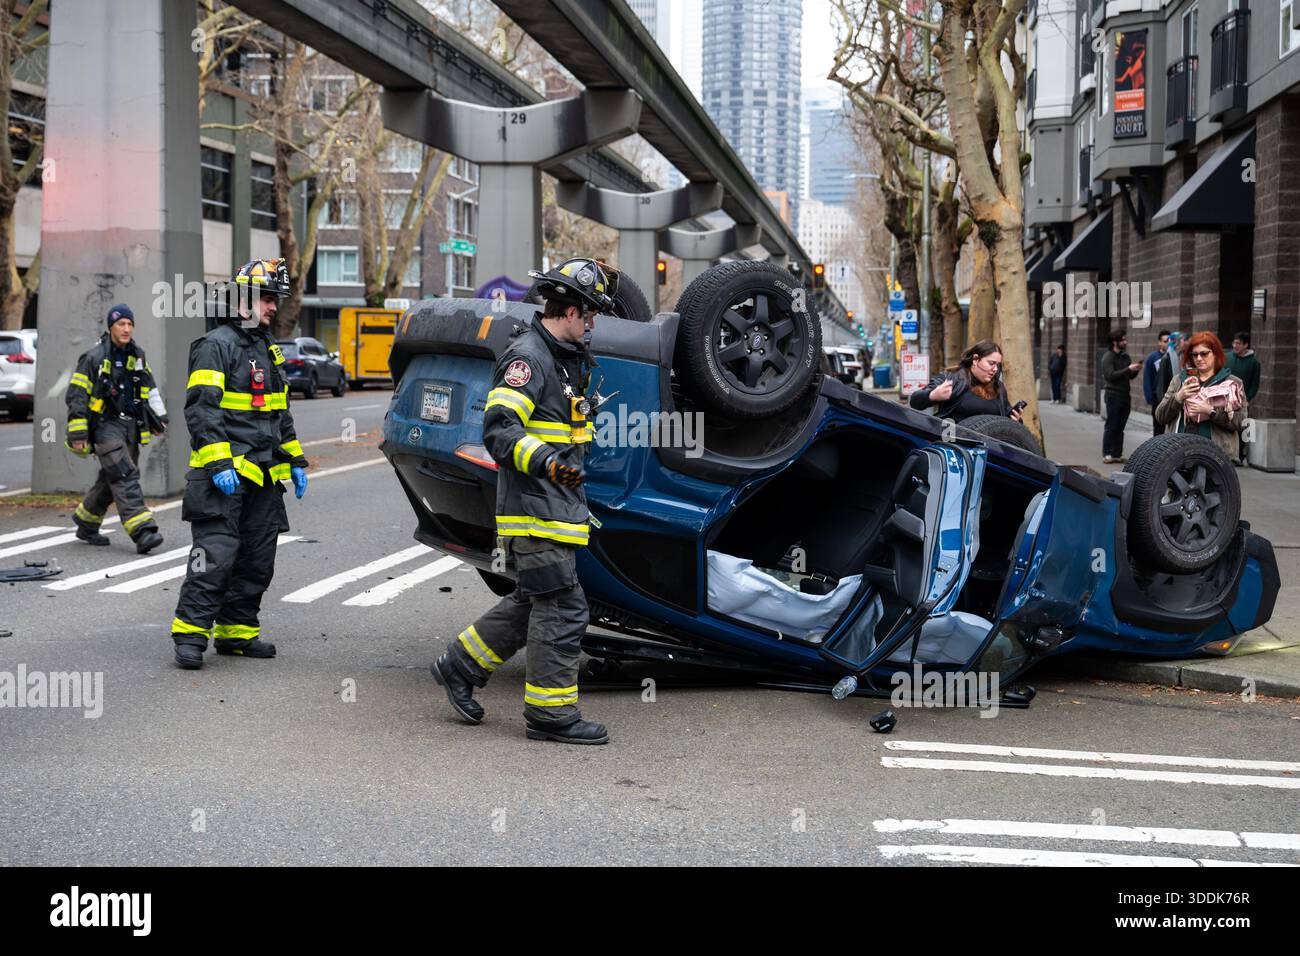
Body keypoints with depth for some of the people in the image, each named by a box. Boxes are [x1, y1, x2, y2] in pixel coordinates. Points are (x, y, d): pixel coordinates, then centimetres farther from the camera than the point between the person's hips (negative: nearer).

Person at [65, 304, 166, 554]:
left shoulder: (138, 356, 12)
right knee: (125, 476, -18)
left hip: (131, 426, 7)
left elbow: (150, 388, 25)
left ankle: (86, 523, 33)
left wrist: (159, 416, 22)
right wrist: (78, 433, -13)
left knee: (111, 479, 14)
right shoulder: (94, 358, -8)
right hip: (105, 424, -7)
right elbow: (76, 395, -8)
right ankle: (142, 532, -26)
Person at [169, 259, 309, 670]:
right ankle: (190, 635, -9)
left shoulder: (269, 349, 20)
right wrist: (218, 463, -22)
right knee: (217, 555, -14)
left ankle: (237, 631, 19)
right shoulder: (216, 345, -7)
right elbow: (200, 408, -15)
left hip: (264, 475, 8)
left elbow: (281, 413, 28)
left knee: (257, 560, 9)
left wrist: (295, 460, 21)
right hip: (225, 473, -8)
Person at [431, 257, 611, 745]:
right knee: (562, 608, -7)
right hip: (536, 508, -10)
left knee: (531, 603, 17)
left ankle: (460, 666, 27)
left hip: (557, 507, 10)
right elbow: (499, 427, -25)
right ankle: (551, 713, 0)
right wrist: (545, 461, -36)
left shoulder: (564, 357, 17)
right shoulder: (527, 357, -14)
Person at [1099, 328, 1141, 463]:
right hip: (1113, 395, -6)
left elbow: (1130, 377, 19)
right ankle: (1107, 454, -5)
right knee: (1111, 426, -7)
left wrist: (1135, 370, -2)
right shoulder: (1108, 358, -5)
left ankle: (1117, 454, 8)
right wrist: (1128, 369, -19)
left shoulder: (1126, 357, 15)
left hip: (1125, 395, 6)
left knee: (1120, 427, 5)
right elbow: (1110, 375, -17)